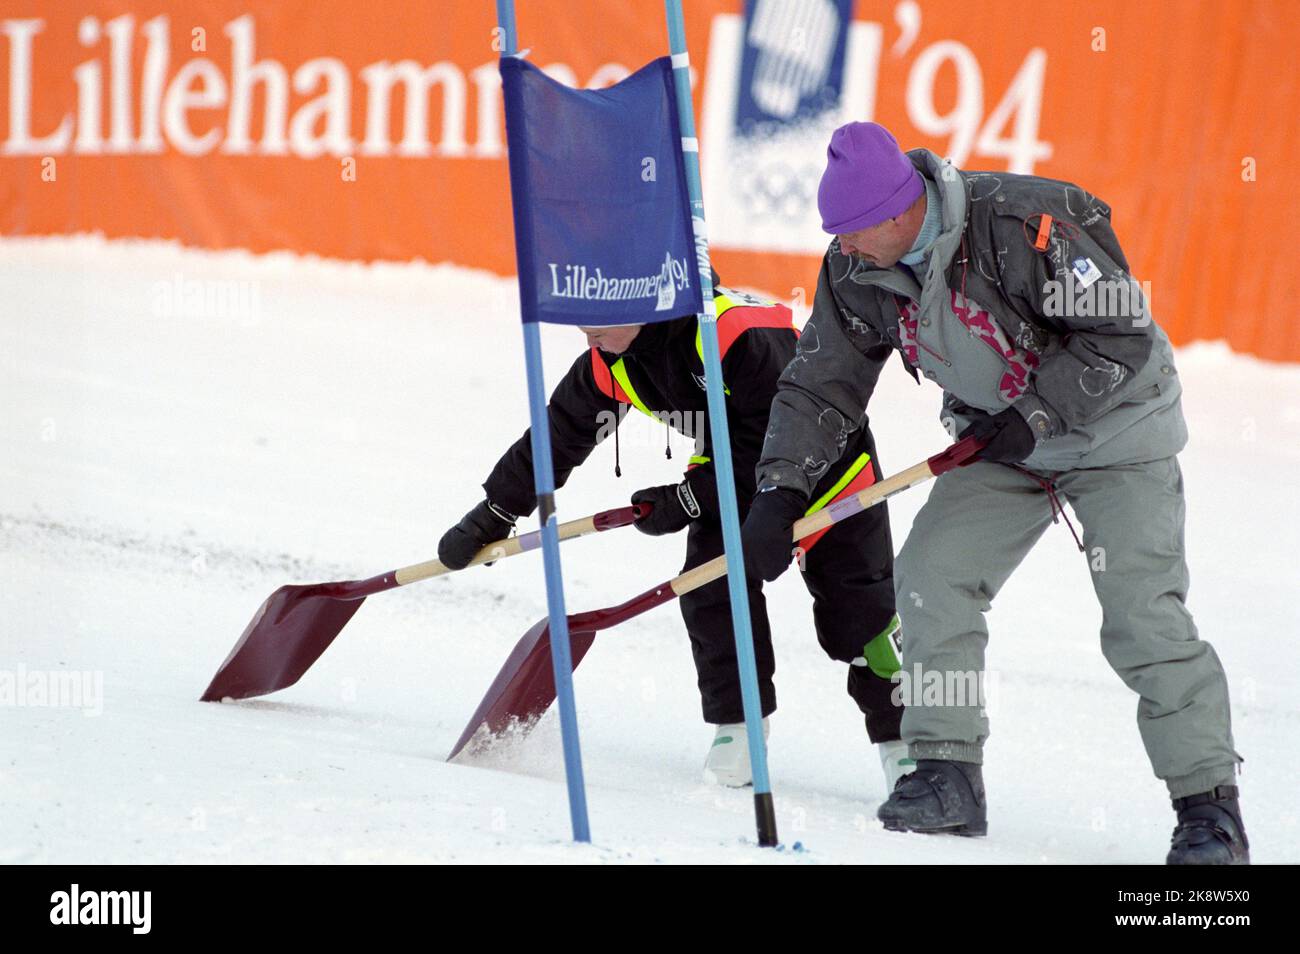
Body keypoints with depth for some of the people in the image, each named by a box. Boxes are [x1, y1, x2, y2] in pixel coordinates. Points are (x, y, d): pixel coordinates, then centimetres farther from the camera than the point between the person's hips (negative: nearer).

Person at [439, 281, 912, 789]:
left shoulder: (741, 334, -37)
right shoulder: (610, 365, -13)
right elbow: (560, 433, -1)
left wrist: (684, 502, -27)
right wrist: (494, 513, -1)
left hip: (826, 467, -6)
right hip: (732, 478, 6)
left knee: (859, 614, -3)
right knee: (712, 593, -12)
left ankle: (898, 735, 12)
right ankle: (738, 721, 2)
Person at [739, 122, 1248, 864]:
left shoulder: (1030, 225, -31)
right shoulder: (859, 272, -11)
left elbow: (1120, 336, -25)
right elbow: (822, 383, -2)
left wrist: (1034, 416, -25)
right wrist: (779, 495, -11)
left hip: (1114, 427, -6)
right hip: (1003, 442, 6)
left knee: (1144, 619, -14)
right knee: (930, 580, -9)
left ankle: (1211, 806, -6)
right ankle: (949, 775, 1)